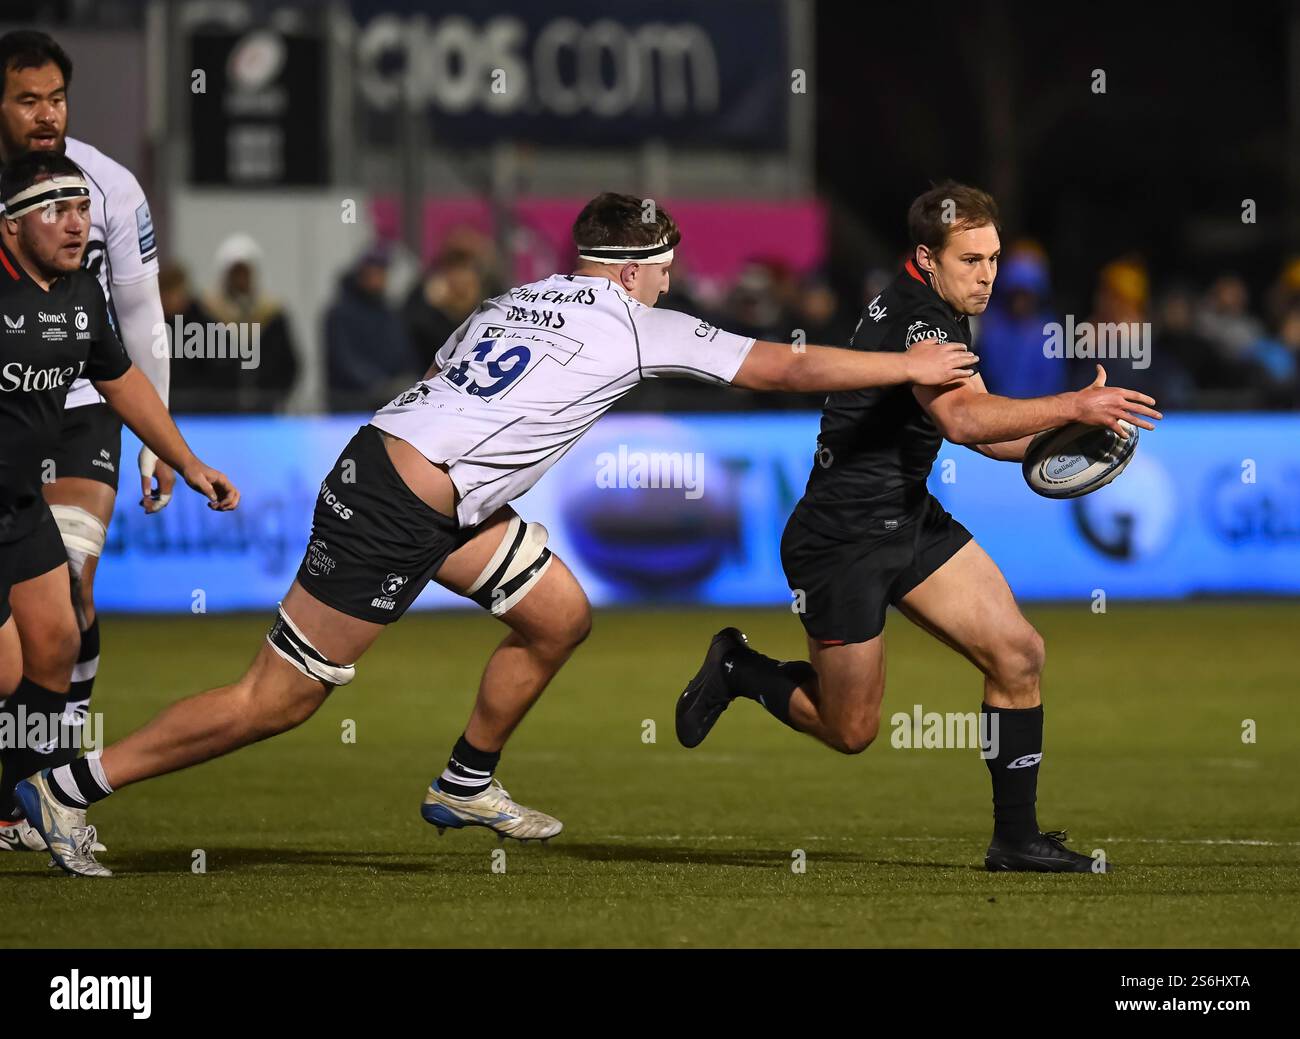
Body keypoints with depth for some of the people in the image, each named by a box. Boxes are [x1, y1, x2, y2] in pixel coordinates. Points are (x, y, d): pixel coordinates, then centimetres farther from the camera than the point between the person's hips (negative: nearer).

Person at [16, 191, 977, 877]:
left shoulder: (514, 302, 15)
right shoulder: (635, 326, -6)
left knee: (562, 615, 14)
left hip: (392, 460, 9)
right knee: (278, 700, -4)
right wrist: (909, 367, 7)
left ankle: (467, 786, 28)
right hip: (393, 513, -9)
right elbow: (787, 368, -3)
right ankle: (67, 789, 0)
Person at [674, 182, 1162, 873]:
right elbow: (960, 417, -41)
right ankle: (739, 670, 29)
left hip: (909, 519, 9)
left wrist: (1062, 433, 0)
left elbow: (979, 427, 17)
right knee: (850, 731, 3)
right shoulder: (919, 317, -23)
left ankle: (1016, 839, 4)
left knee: (1018, 653, -3)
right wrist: (1071, 407, -47)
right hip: (842, 542, -9)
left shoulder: (934, 313, 9)